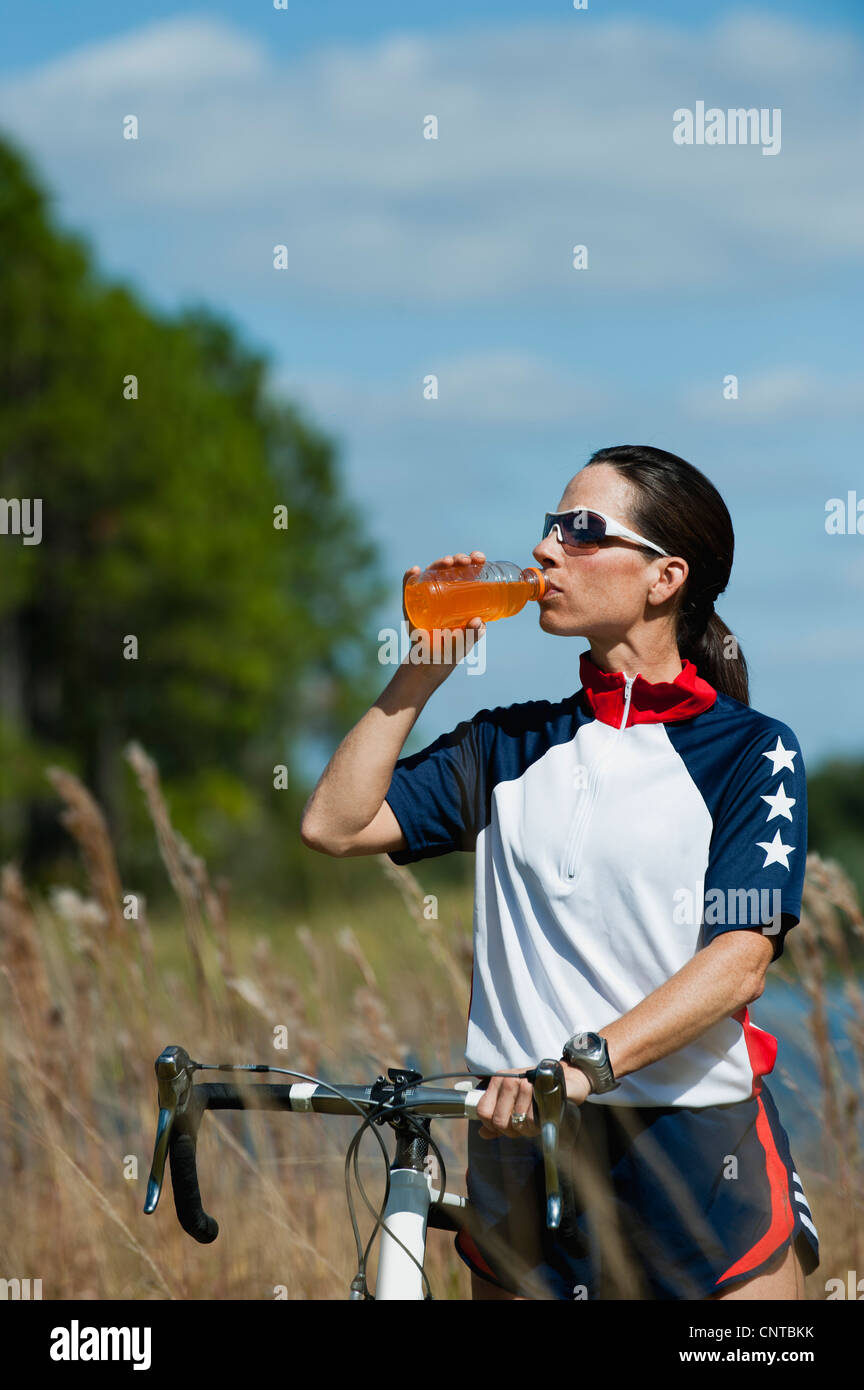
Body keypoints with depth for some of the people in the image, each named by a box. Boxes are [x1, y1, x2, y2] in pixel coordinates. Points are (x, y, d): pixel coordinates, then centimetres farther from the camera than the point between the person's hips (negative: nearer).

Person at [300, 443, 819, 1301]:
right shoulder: (513, 744, 12)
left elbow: (740, 959, -13)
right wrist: (423, 670, 1)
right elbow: (335, 823, 4)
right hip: (520, 1137, 3)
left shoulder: (752, 750, -2)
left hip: (698, 1141, -3)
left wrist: (586, 1061, -25)